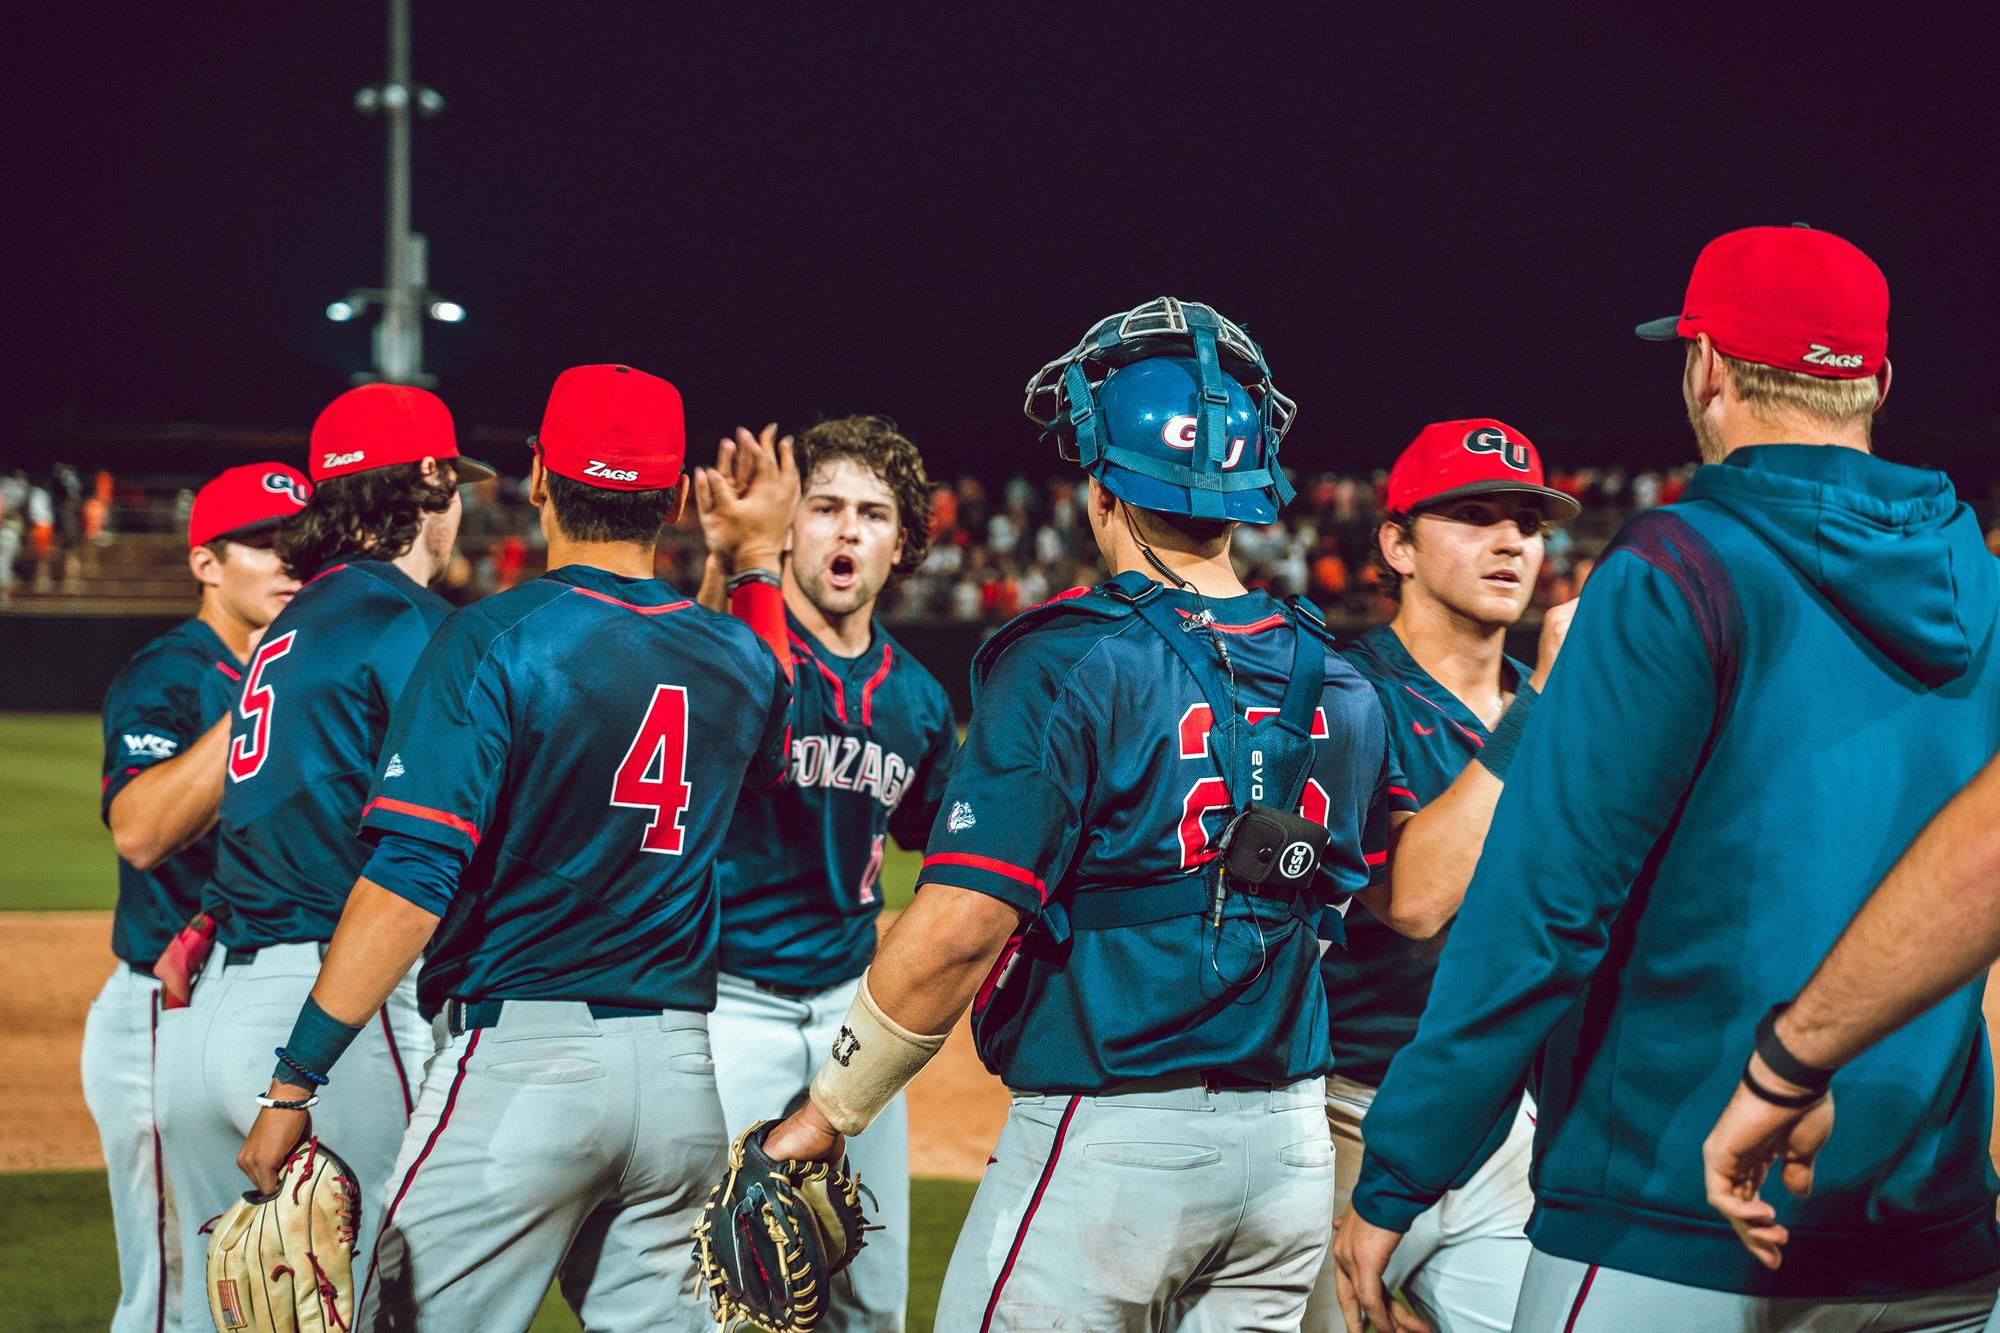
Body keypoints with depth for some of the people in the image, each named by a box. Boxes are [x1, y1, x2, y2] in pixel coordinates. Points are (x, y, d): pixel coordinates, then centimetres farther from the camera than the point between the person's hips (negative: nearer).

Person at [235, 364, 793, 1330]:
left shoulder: (497, 638, -7)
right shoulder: (739, 659, 9)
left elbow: (409, 886, -15)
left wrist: (294, 1082, -14)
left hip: (519, 1054, -5)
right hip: (683, 1072, 6)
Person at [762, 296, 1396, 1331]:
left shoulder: (1072, 664, -12)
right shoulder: (1344, 693, 7)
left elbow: (960, 926, -17)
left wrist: (830, 1111, -8)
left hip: (1106, 1132, -6)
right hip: (1290, 1141, 6)